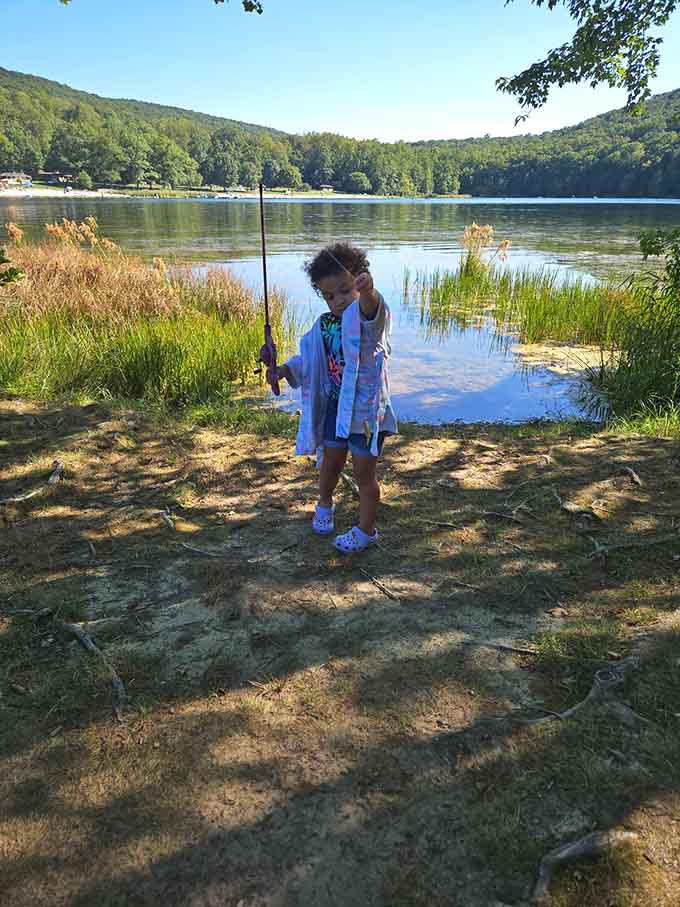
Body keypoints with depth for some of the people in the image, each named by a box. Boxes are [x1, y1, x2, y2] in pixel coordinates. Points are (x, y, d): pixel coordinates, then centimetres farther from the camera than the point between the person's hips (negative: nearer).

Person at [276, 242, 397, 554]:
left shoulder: (367, 317, -17)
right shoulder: (324, 324, 2)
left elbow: (371, 309, -42)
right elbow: (309, 358, 11)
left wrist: (367, 291, -65)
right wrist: (286, 369, -8)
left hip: (366, 407, -5)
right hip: (336, 403, 6)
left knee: (364, 472, 6)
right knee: (331, 461, 21)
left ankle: (366, 530, 26)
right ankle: (325, 505, 52)